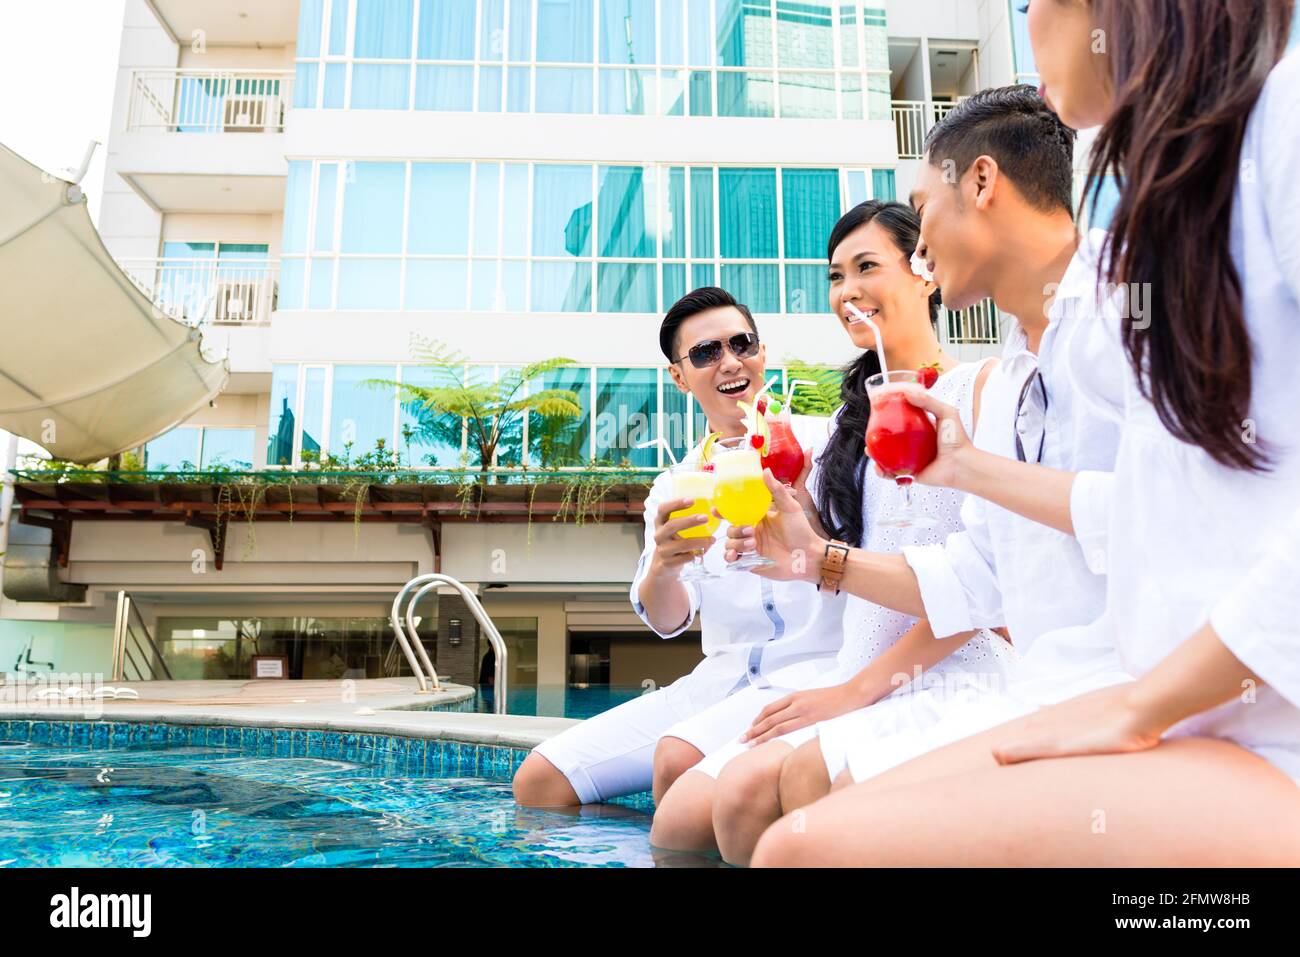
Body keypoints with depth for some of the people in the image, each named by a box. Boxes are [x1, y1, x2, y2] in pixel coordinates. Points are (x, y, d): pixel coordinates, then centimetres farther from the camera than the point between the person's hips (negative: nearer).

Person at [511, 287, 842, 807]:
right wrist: (663, 564, -25)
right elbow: (667, 621, -1)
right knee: (539, 780, -6)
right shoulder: (673, 488, 12)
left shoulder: (825, 442, 1)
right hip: (717, 680, 5)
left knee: (678, 760, -32)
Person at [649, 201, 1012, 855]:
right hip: (854, 681, 6)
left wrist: (860, 688, -15)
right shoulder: (859, 412, 17)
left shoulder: (982, 385, -3)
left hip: (952, 673, -6)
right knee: (678, 821, -12)